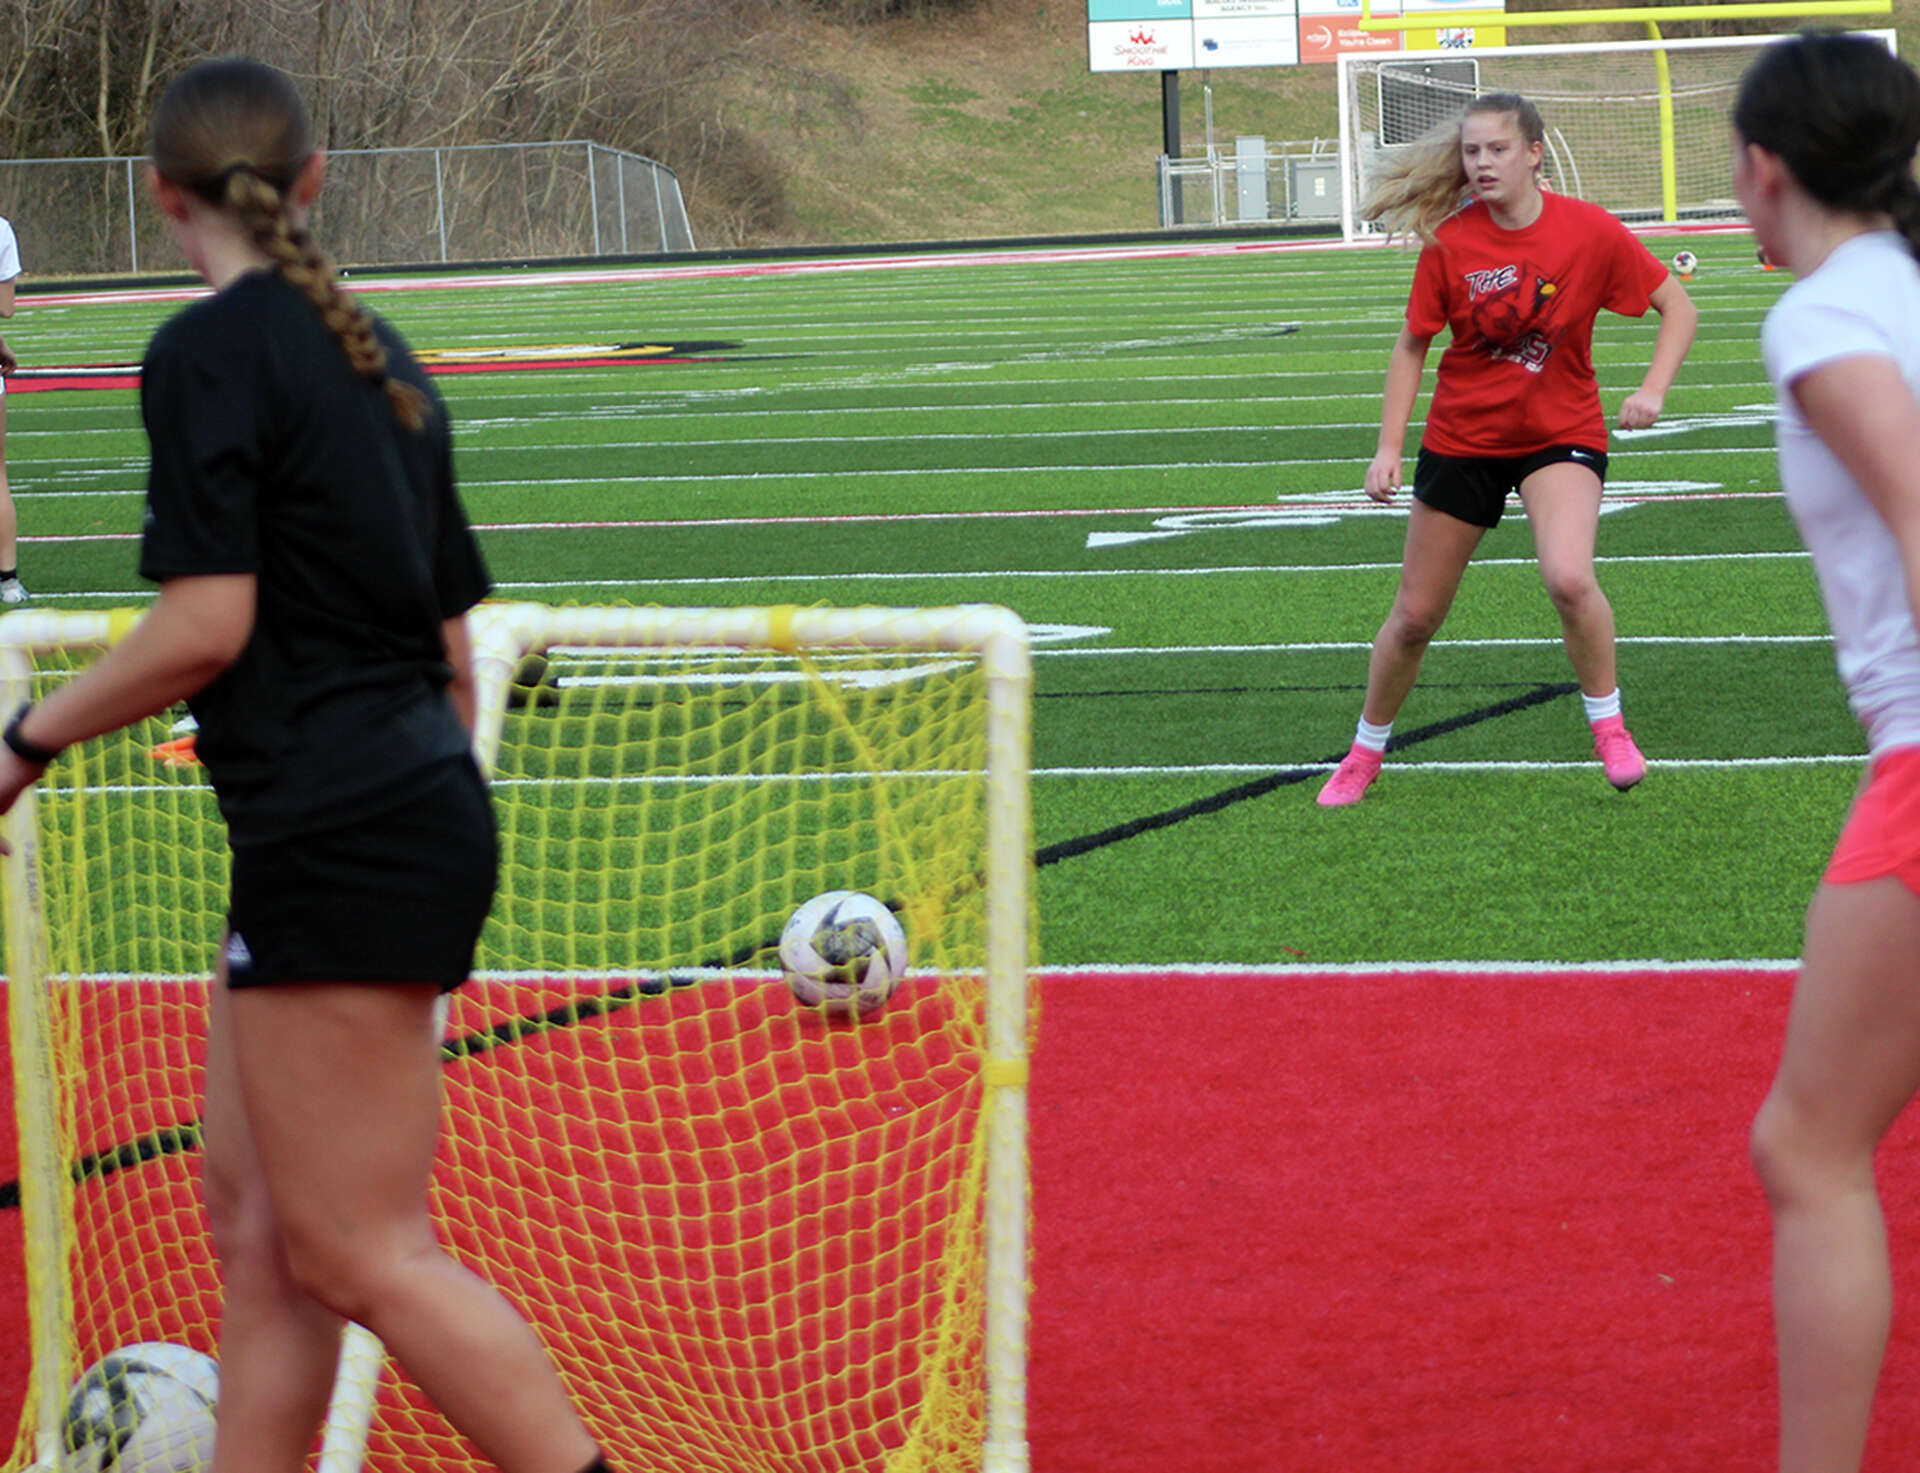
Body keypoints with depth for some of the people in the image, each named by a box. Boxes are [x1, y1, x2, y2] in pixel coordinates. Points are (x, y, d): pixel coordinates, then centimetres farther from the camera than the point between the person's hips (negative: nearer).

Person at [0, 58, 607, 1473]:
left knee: (359, 1250, -5)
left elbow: (206, 626, -18)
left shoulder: (206, 353, -11)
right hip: (416, 811, 9)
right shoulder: (379, 358, 14)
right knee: (255, 1204, 13)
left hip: (333, 848, -9)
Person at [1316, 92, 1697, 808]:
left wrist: (1652, 389, -16)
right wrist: (1389, 447, -4)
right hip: (1462, 439, 2)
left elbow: (1677, 307, -2)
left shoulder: (1590, 232, -13)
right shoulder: (1449, 241, -9)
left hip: (1560, 433, -2)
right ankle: (1365, 752, 31)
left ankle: (1609, 727, -7)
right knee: (1415, 616, 8)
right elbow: (1412, 346, 2)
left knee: (1569, 579, -29)